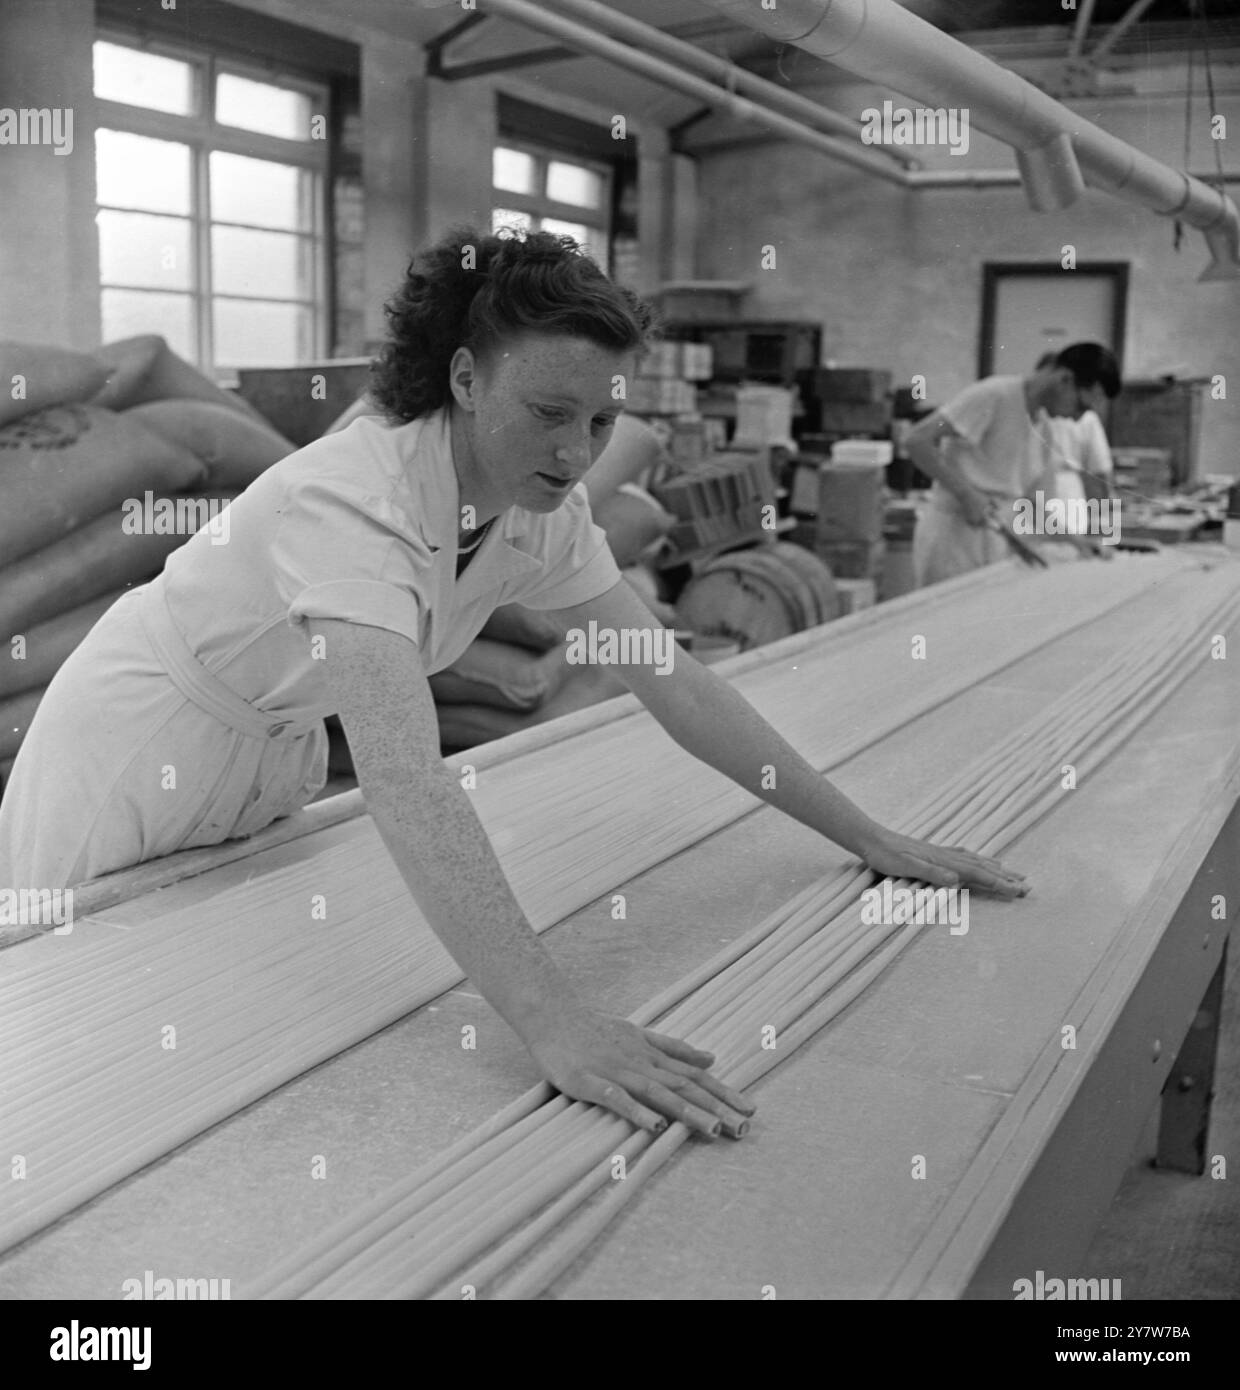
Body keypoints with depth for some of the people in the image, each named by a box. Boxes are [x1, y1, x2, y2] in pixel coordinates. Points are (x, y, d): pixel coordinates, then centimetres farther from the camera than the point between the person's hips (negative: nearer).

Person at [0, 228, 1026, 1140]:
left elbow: (679, 686, -11)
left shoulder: (546, 516, -14)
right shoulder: (355, 499, -37)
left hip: (276, 756, 6)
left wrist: (875, 842, -12)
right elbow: (405, 779, -49)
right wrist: (556, 1025, -56)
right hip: (139, 757, -6)